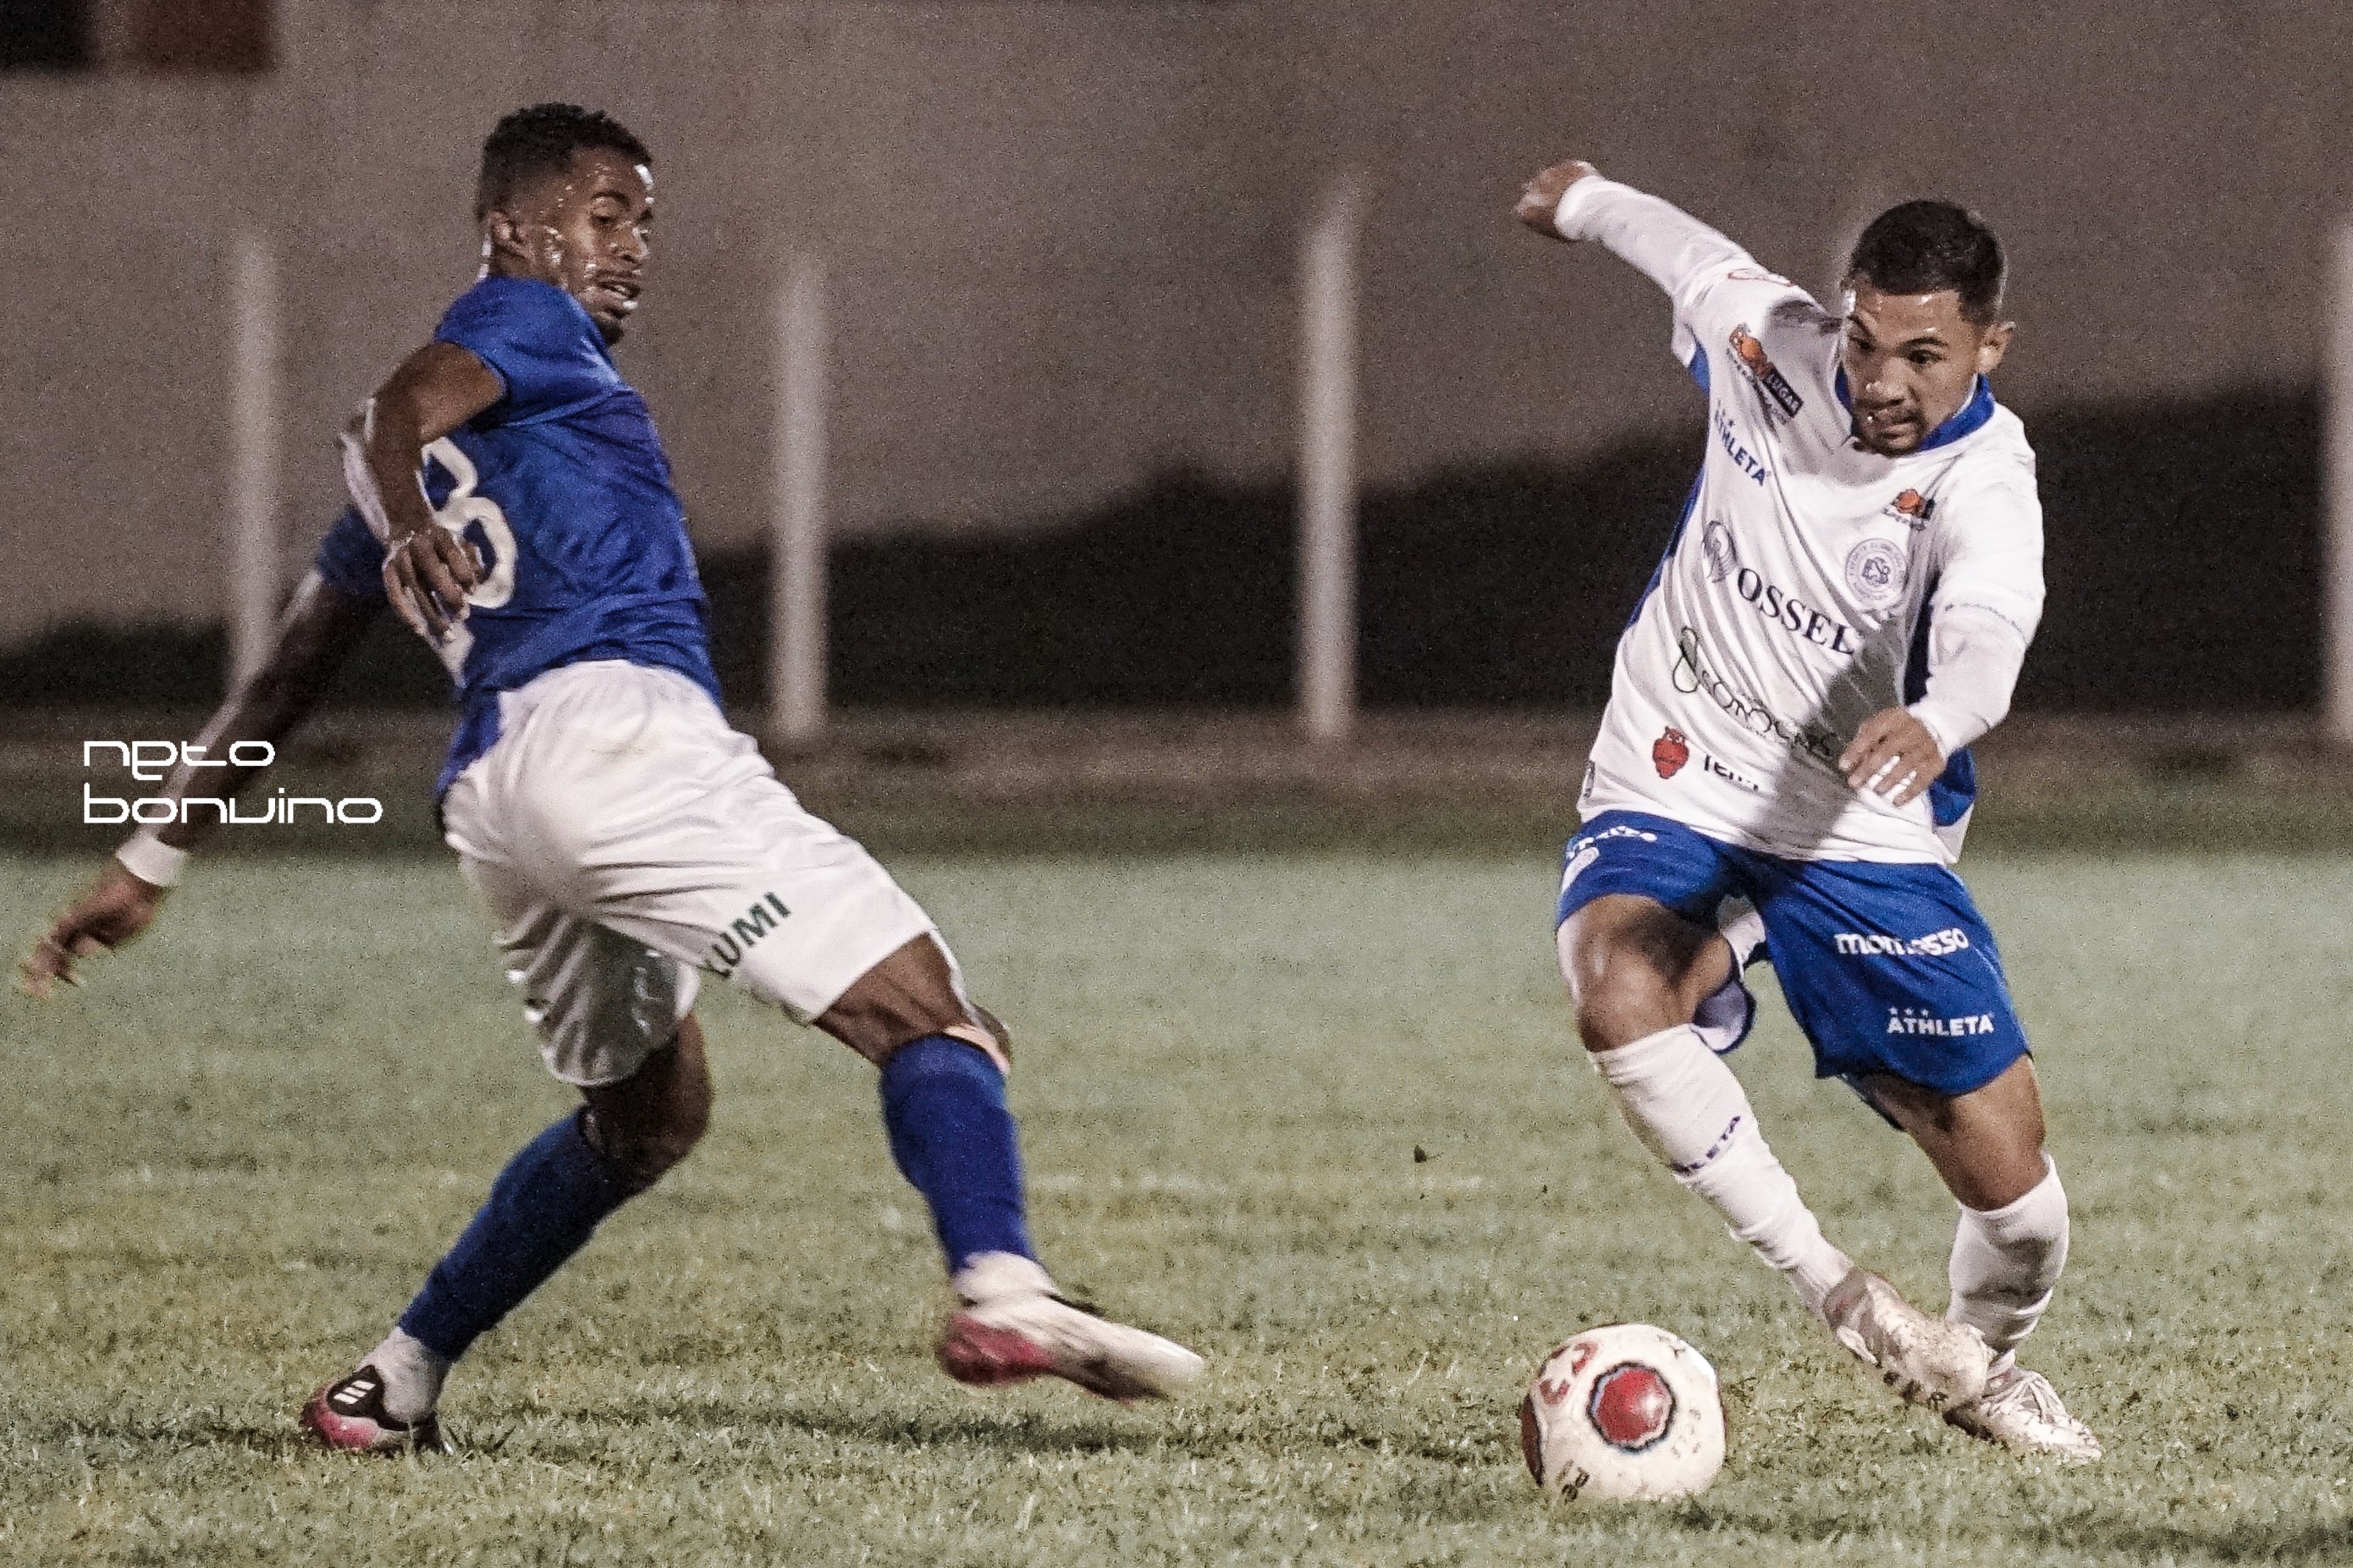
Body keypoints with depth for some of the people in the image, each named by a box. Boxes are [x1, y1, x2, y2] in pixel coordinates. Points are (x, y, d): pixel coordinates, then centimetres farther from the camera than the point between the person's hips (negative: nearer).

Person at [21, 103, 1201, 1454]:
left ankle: (393, 1388, 26)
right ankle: (1002, 1291, -39)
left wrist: (151, 865, 36)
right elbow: (410, 408, -13)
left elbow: (289, 678, 34)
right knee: (923, 1012, -14)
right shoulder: (526, 322, 10)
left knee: (651, 1110, 28)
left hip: (492, 800, 9)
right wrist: (414, 539, -34)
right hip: (612, 722, -9)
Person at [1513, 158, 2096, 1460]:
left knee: (2005, 1170, -2)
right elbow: (1690, 250, 15)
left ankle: (1982, 1363, 33)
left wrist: (1931, 725, -66)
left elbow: (1987, 636, -43)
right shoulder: (1769, 340, -9)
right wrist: (1584, 201, 36)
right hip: (1668, 800, 2)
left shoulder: (1982, 482, -21)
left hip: (1862, 838, -2)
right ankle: (1837, 1296, -23)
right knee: (1618, 990, -33)